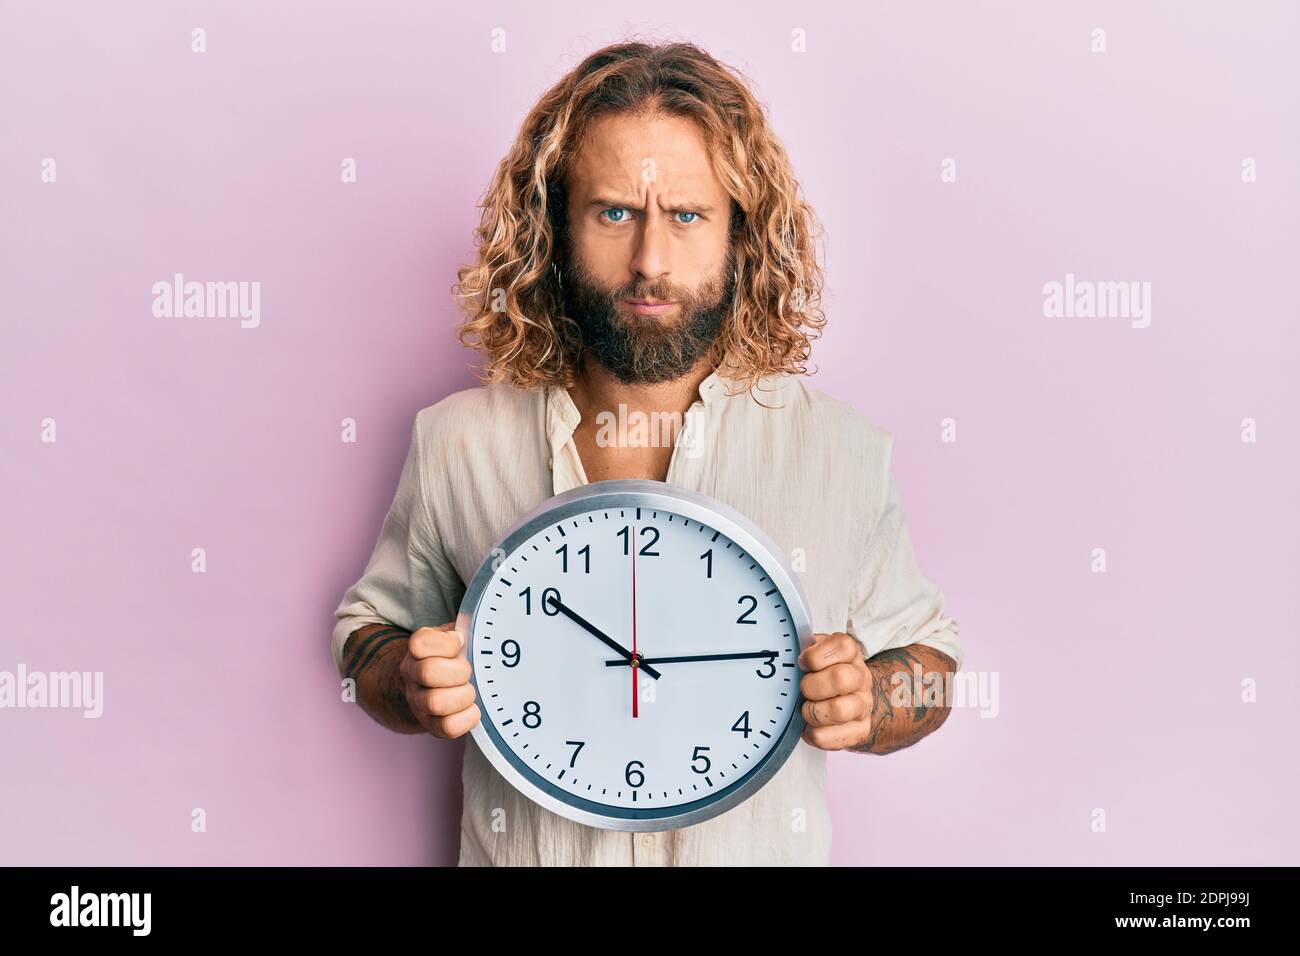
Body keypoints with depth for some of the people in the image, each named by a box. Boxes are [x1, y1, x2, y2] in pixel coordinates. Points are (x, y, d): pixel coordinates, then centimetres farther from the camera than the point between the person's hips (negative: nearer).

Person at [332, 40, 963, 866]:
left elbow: (928, 656, 1)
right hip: (520, 850, 1)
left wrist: (867, 706, -19)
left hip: (761, 846, 0)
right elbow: (368, 633, 3)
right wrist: (415, 686, -17)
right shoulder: (457, 443, -10)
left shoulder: (846, 453, -11)